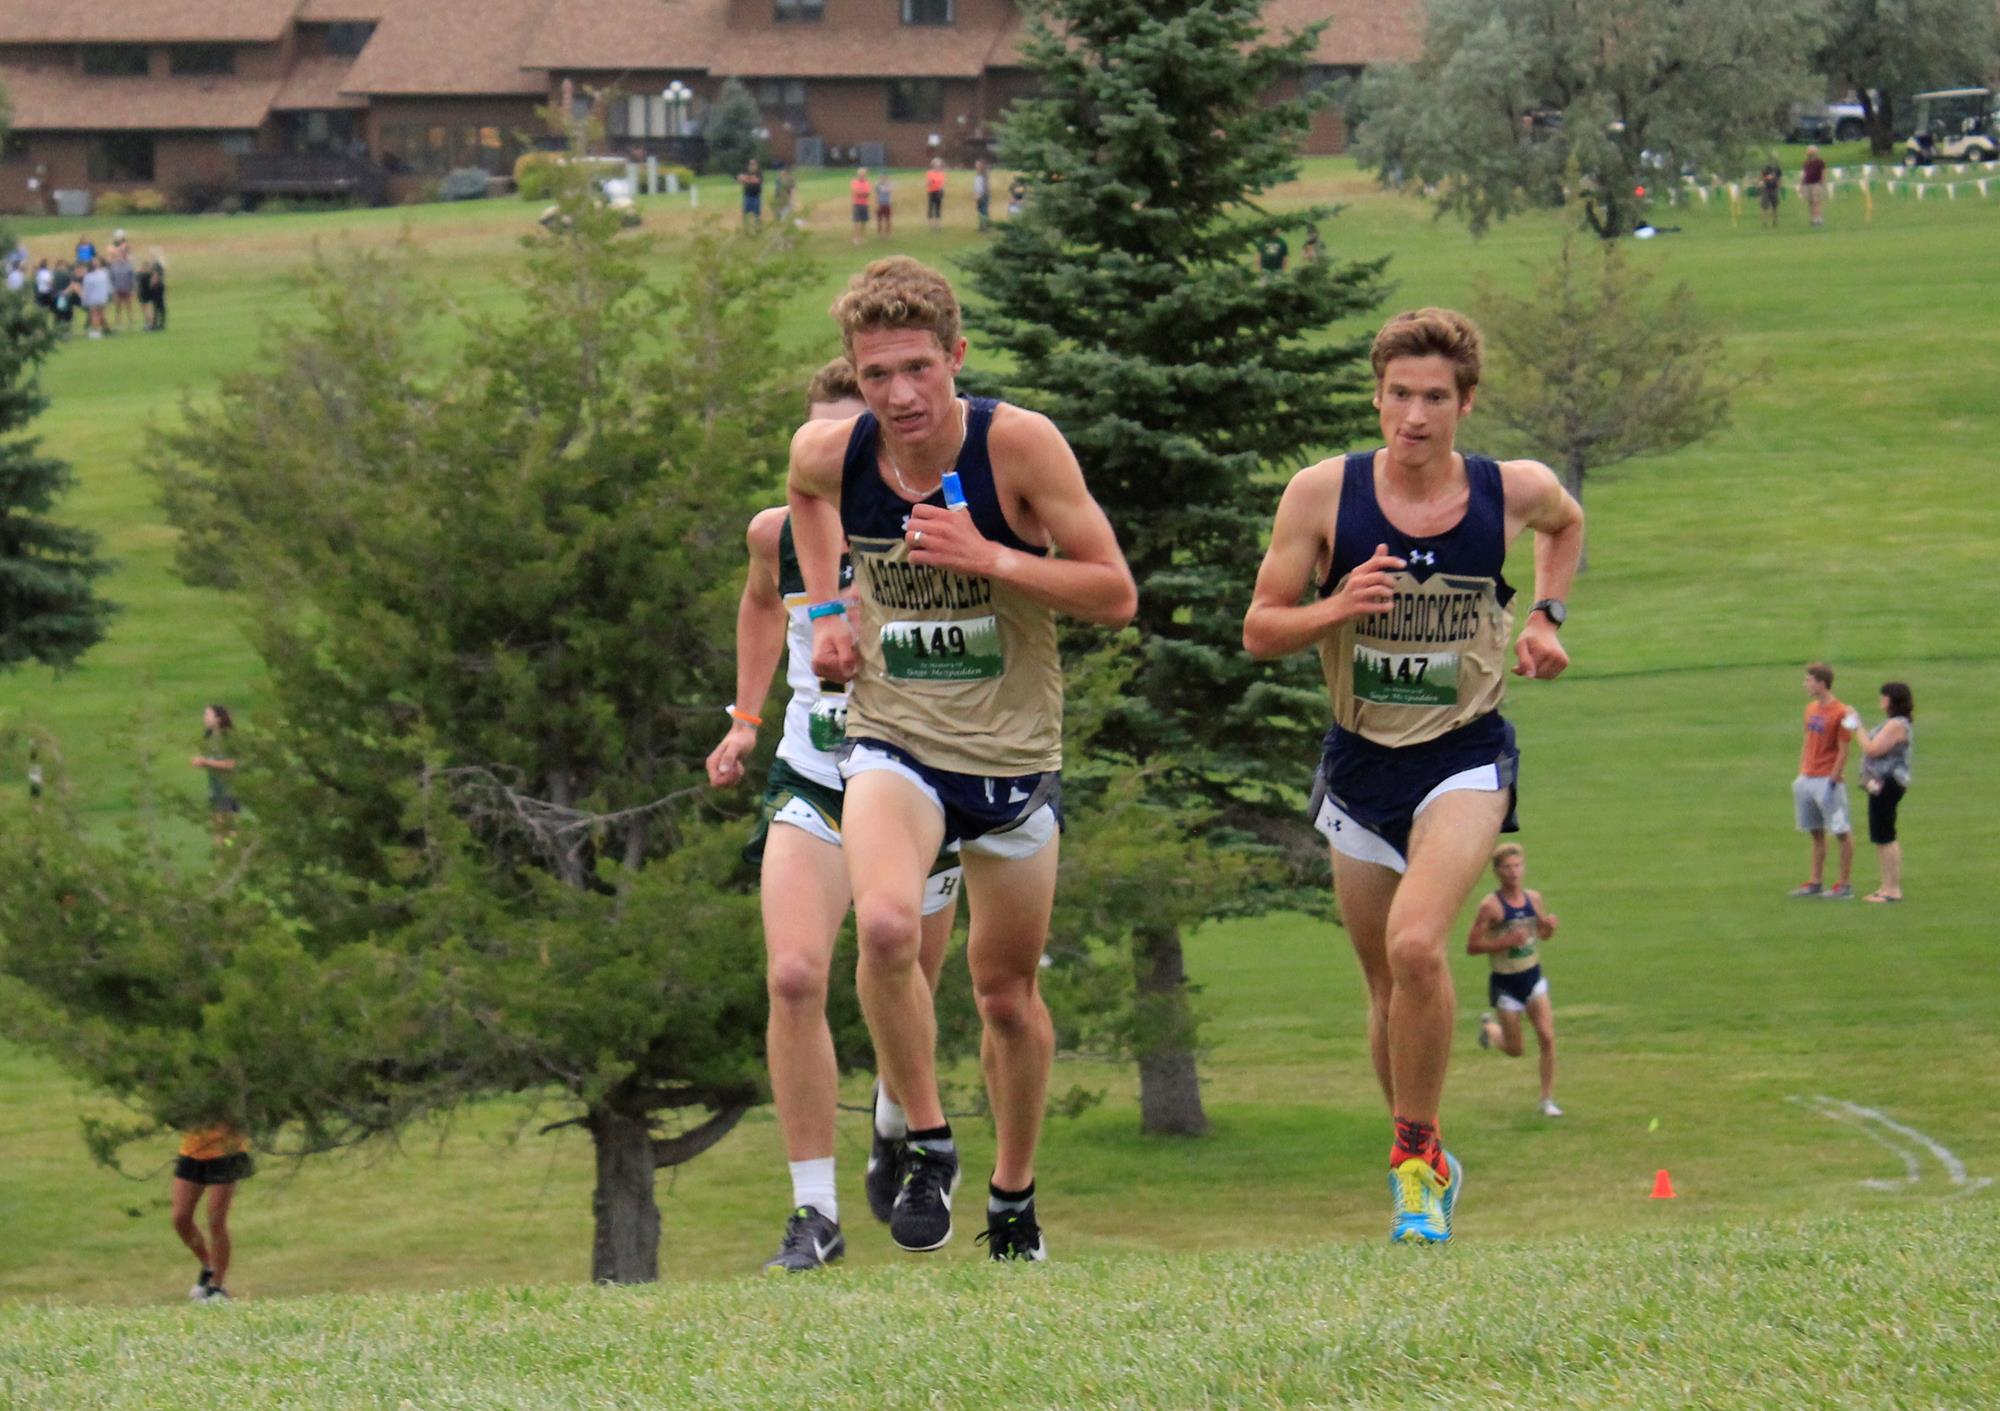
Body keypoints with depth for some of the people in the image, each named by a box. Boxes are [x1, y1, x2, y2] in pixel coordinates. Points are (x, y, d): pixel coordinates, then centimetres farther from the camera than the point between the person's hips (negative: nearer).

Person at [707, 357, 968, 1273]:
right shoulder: (780, 534, -4)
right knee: (793, 977, -21)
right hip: (810, 786, 1)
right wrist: (745, 719, 14)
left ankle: (896, 1130, 49)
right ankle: (815, 1213, -15)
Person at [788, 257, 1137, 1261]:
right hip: (894, 742, 0)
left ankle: (1013, 1198, 35)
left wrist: (989, 557, -26)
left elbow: (1116, 595, -15)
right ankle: (926, 1148, -10)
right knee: (885, 926, -29)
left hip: (1013, 756, 0)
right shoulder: (829, 454, -9)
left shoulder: (1020, 445, -17)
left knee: (1007, 991, 13)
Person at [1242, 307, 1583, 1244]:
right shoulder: (1324, 495, -9)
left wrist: (1545, 616, 6)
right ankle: (1424, 1166, 33)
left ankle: (1415, 1156, -11)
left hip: (1466, 756, -2)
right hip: (1361, 761, 2)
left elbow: (1566, 524, 20)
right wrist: (1336, 610, -22)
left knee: (1414, 944, -26)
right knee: (1388, 984, 12)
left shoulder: (1513, 491, -7)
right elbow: (1259, 632, -4)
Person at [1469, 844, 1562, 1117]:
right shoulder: (1491, 907, -16)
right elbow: (1471, 946, -16)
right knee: (1515, 1050, 7)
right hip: (1505, 983, -4)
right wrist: (1506, 942, -27)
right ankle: (1489, 1027, 41)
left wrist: (1550, 926, -8)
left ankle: (1548, 1099, 2)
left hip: (1533, 978, 4)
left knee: (1547, 1037, -8)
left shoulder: (1533, 899, 0)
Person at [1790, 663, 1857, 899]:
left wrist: (1832, 782, -17)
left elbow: (1843, 752, -13)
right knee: (1816, 833, 13)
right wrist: (1800, 775, 15)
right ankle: (1815, 883, 19)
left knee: (1842, 832, -2)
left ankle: (1845, 886, 1)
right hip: (1808, 779, 8)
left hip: (1828, 780, -8)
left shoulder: (1840, 713, -13)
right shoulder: (1812, 708, 11)